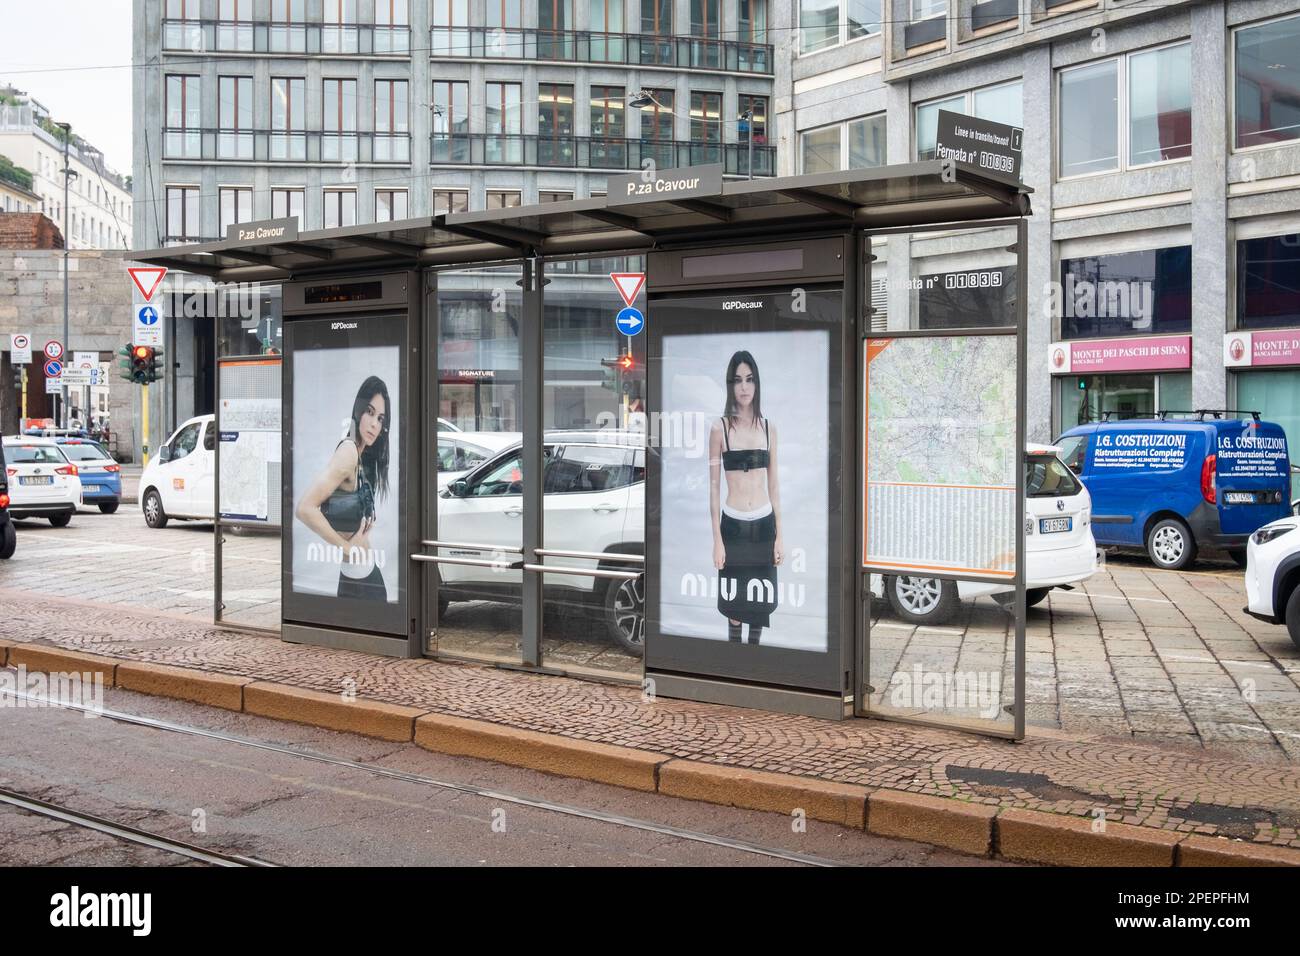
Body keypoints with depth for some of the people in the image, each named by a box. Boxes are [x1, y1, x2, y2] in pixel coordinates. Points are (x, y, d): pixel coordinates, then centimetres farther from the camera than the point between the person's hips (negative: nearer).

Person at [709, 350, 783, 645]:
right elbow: (714, 486, -3)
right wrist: (717, 539, -6)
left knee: (760, 602, 9)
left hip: (764, 524, 3)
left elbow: (774, 484, 8)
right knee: (735, 603, 4)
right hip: (733, 525, -2)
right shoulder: (720, 428, -5)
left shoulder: (769, 427, 4)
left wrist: (780, 535, 5)